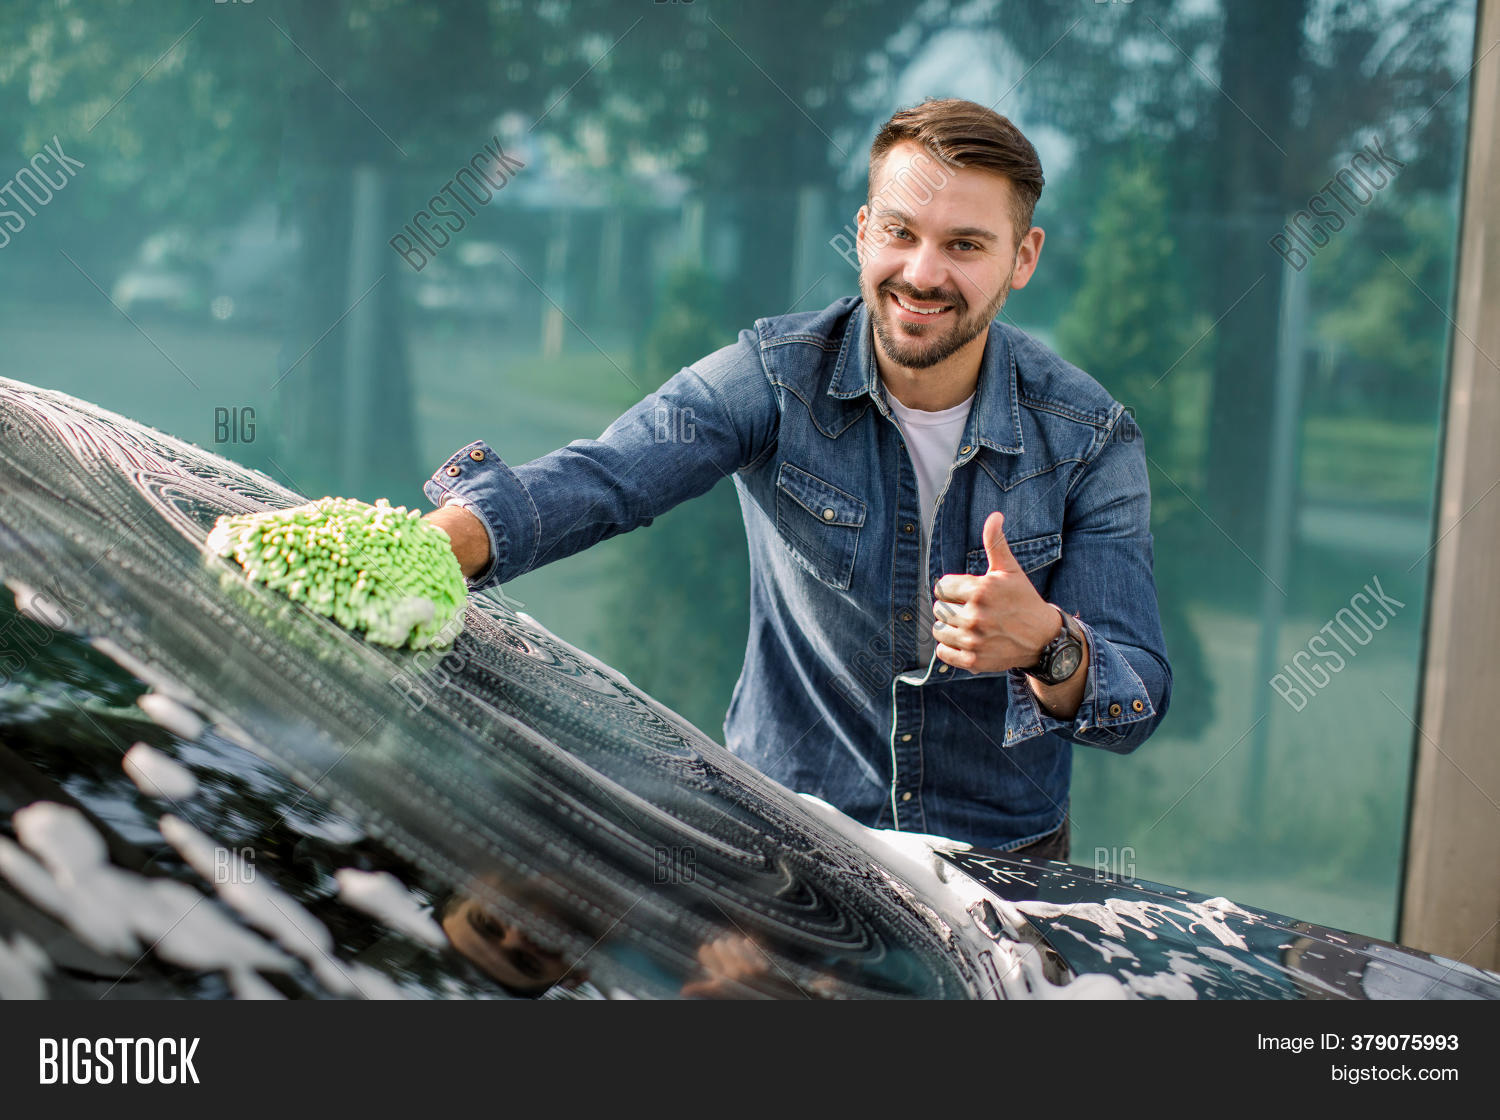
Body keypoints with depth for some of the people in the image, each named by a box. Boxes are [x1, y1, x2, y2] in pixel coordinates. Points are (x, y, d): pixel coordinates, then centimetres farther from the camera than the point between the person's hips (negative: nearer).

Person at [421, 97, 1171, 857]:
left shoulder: (1092, 442, -8)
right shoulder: (777, 375, -10)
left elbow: (1138, 703, -10)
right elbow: (596, 481, -25)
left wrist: (1045, 646, -34)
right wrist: (426, 550, -45)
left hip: (1000, 854, 2)